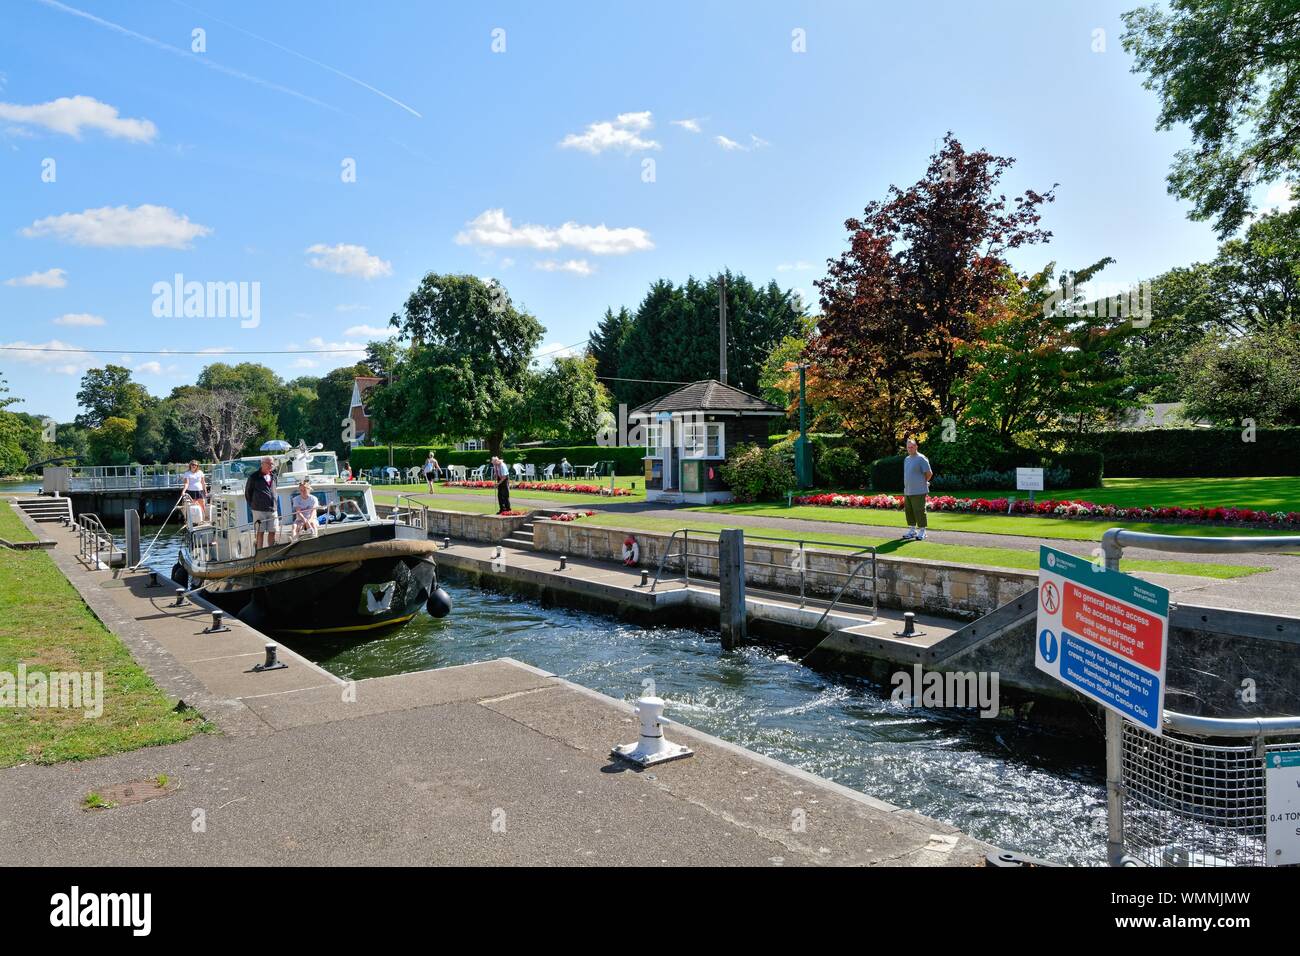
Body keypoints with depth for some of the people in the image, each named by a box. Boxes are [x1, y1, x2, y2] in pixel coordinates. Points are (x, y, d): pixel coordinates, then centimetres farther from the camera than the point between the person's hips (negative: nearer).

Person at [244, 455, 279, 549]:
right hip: (259, 509, -5)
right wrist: (252, 505, 7)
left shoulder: (273, 476, 13)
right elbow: (247, 492, 5)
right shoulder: (254, 477, -3)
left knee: (272, 532, 5)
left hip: (272, 509, 5)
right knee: (260, 532, -3)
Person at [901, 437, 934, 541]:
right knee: (908, 511, 11)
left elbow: (929, 473, -10)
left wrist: (923, 482, 2)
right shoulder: (906, 459, 16)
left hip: (918, 492, -8)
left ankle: (922, 531, 3)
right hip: (907, 491, 8)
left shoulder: (921, 459, -9)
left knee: (919, 511, -5)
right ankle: (912, 531, 21)